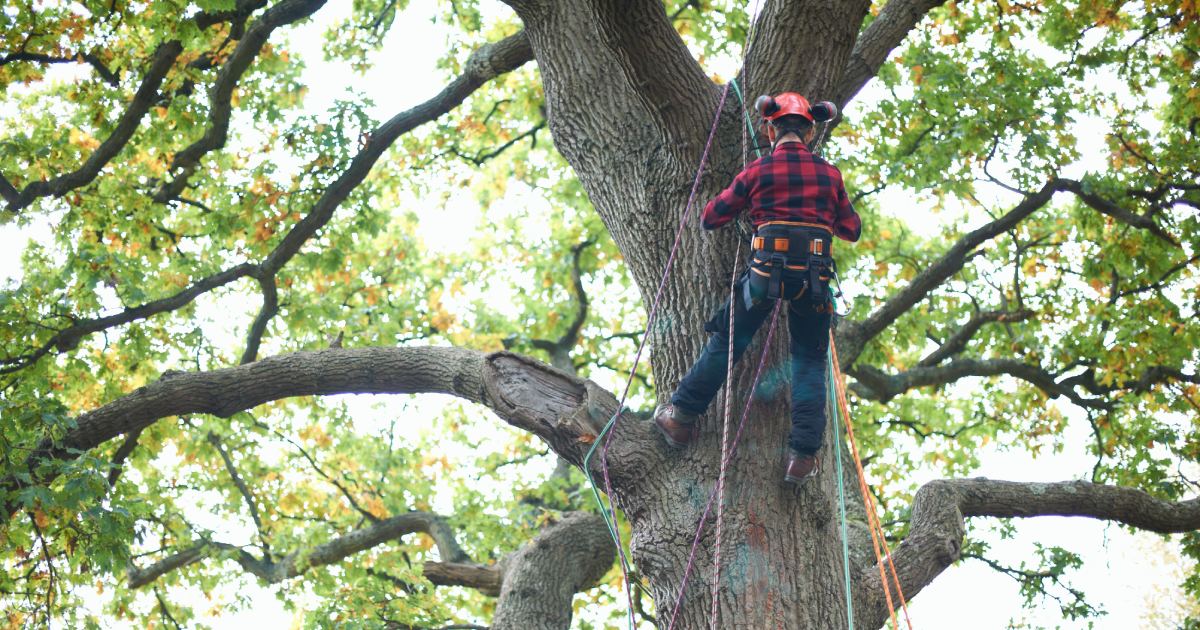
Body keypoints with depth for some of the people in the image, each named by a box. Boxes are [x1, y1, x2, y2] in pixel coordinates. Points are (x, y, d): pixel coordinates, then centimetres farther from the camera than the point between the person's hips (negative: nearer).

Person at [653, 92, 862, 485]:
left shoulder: (756, 172, 4)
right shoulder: (830, 174, 10)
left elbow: (711, 218, 11)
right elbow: (852, 230, 19)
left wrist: (744, 205, 30)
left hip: (767, 269, -1)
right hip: (815, 275, 2)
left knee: (726, 342, 14)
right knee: (810, 361, 10)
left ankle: (682, 416, 20)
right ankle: (803, 455, 2)